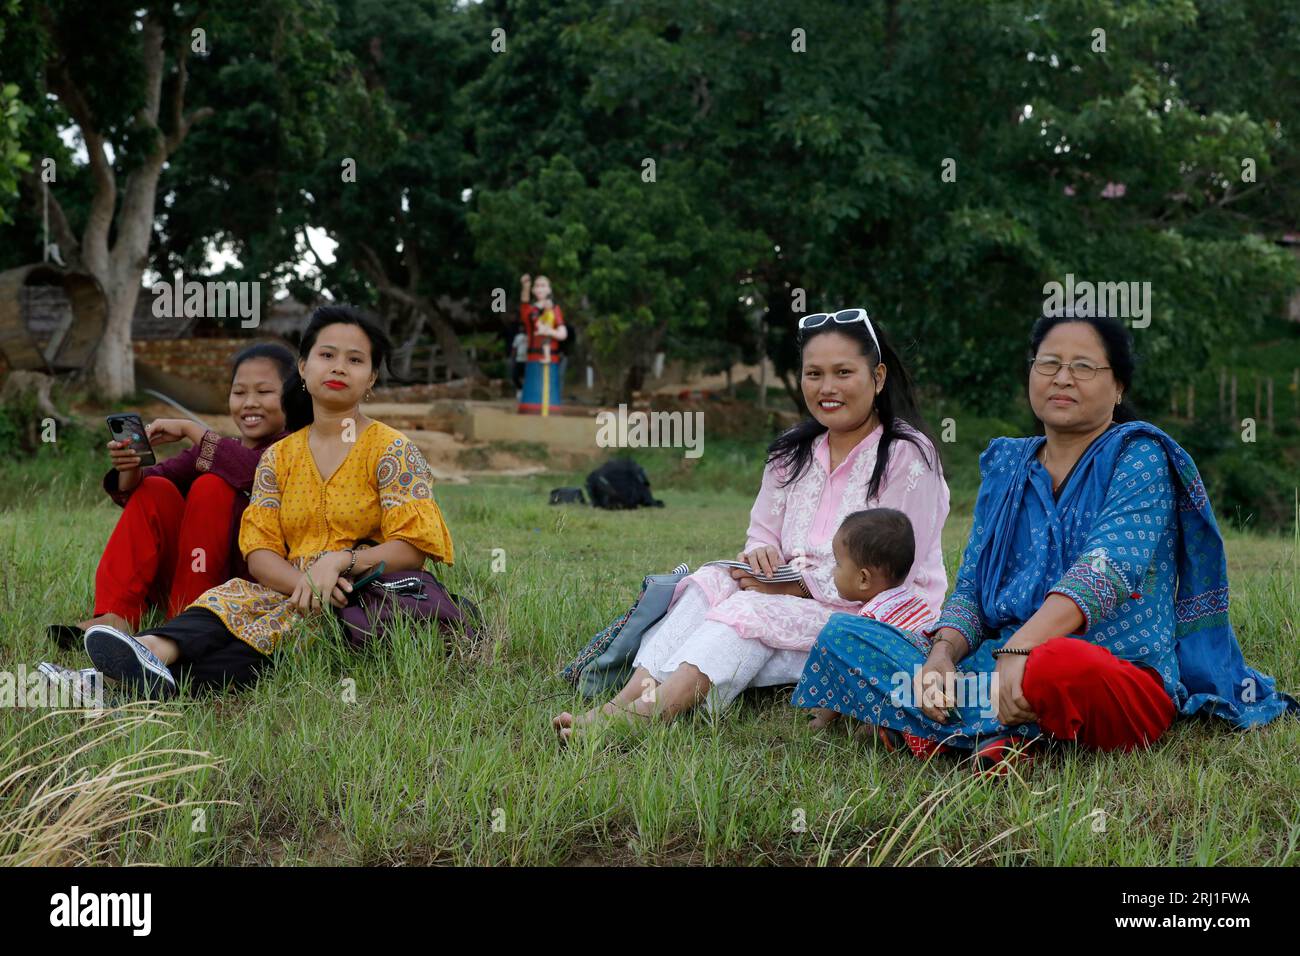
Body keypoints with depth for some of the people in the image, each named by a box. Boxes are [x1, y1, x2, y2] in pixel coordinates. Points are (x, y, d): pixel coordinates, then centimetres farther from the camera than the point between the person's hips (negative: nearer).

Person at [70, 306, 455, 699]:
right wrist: (303, 581, -21)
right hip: (291, 592, 4)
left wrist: (338, 562, -26)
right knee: (236, 595, -29)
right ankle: (156, 650, -61)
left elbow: (412, 549, -8)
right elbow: (259, 552, 3)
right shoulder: (278, 457, 14)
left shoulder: (392, 450, 2)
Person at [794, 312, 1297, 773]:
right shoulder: (1005, 467, 18)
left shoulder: (1139, 457, 0)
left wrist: (1018, 650, -33)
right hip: (996, 666, 6)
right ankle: (996, 733, -25)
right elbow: (970, 588, 12)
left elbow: (1105, 568, -18)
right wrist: (943, 650, -12)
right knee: (843, 634, -11)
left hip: (1119, 678, -6)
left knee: (1057, 665, -43)